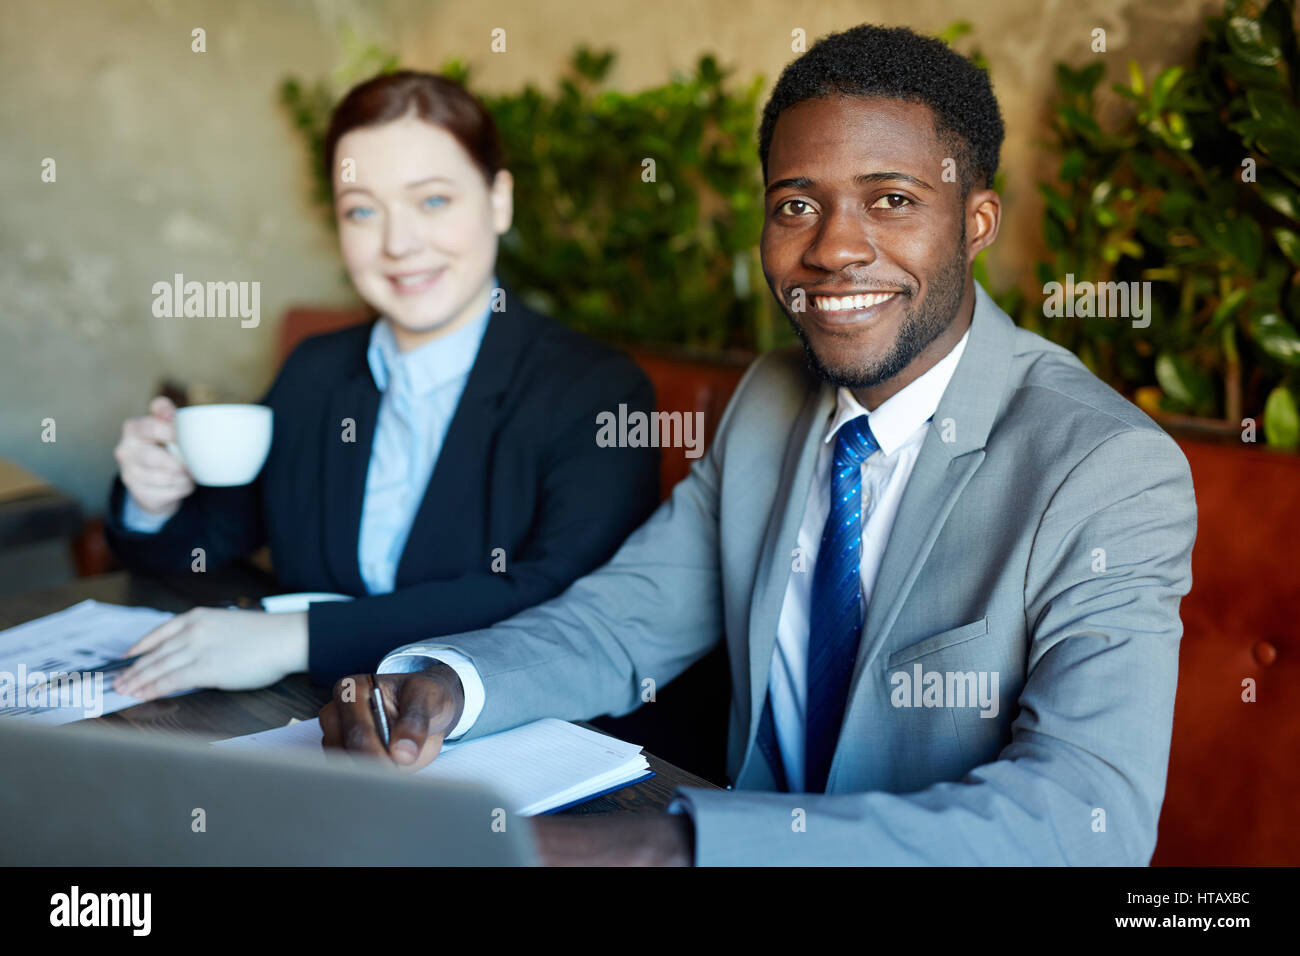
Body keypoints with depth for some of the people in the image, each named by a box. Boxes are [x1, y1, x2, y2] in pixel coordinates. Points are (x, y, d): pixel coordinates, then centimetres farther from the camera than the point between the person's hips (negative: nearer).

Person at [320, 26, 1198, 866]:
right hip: (753, 841, 5)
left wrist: (682, 843, -37)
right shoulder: (770, 402, 3)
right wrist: (440, 683, -18)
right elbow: (621, 622, 4)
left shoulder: (1115, 474, -18)